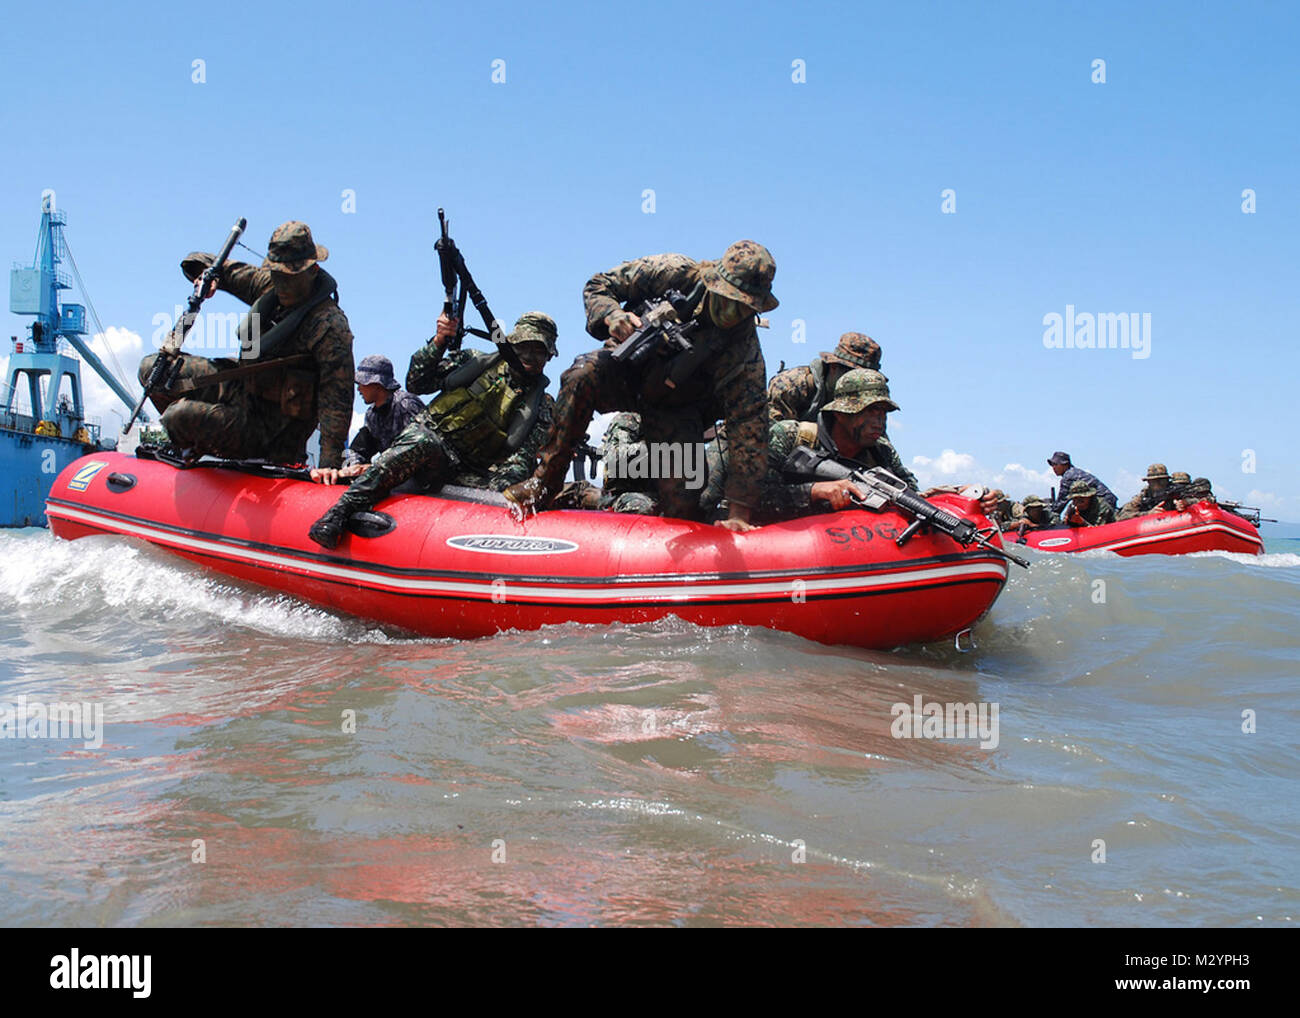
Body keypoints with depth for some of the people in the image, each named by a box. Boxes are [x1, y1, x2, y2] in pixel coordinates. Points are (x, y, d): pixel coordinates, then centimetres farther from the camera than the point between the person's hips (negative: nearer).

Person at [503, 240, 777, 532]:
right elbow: (598, 284, -11)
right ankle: (541, 486, -26)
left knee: (682, 504, -15)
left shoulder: (745, 352, -24)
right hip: (628, 370, 0)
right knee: (583, 375, -35)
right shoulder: (673, 273, -22)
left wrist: (739, 512, -28)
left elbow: (750, 426, -25)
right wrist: (611, 316, -37)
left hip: (675, 408, 0)